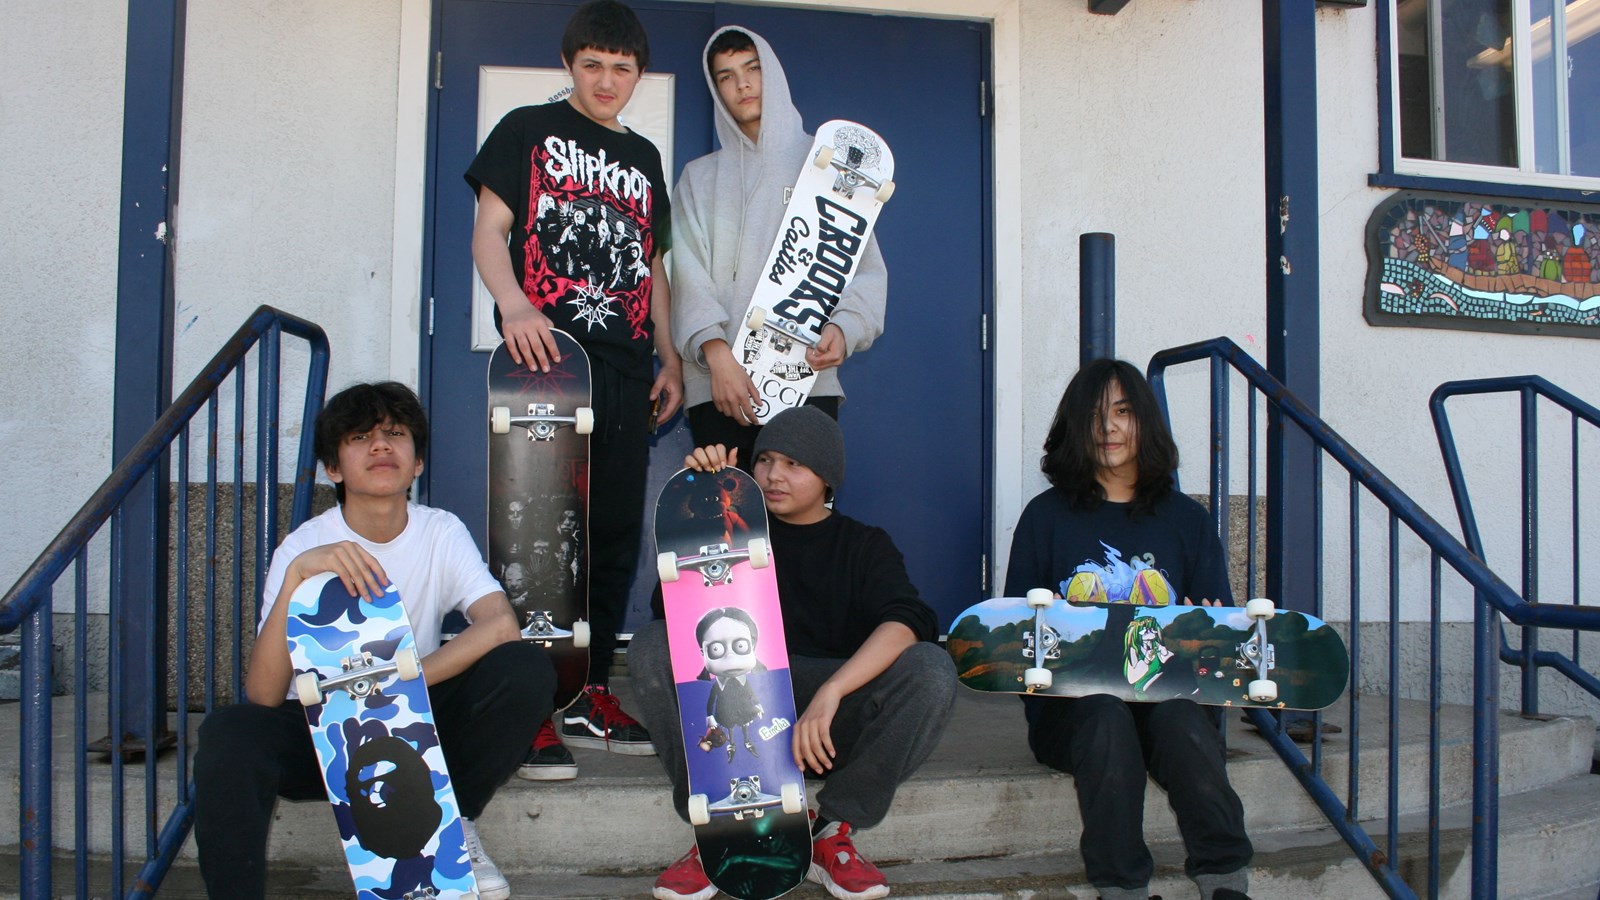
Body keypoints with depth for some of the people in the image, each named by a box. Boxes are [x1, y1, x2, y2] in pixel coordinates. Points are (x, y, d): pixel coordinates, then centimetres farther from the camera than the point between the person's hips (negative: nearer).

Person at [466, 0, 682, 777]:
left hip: (625, 371, 5)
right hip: (548, 360, -5)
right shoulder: (528, 131, 9)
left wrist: (670, 358, 14)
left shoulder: (643, 159, 24)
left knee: (615, 537, 5)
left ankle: (590, 699, 15)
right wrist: (515, 306, -20)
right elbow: (490, 228, -1)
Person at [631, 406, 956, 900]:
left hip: (838, 720, -1)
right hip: (738, 718, 1)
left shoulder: (864, 544, 10)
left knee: (931, 668, -27)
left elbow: (903, 623, -12)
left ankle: (832, 831, -16)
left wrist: (829, 693, -29)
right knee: (652, 645, -22)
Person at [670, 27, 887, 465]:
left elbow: (866, 267, 7)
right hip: (718, 384, 1)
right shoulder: (700, 178, 19)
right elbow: (691, 277, 5)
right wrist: (717, 352, -13)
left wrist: (845, 327, -14)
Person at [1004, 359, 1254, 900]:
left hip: (1168, 694, 1)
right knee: (1105, 716, -34)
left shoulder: (1187, 521, 14)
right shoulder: (1046, 516, 9)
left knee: (1178, 719, -33)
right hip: (1070, 706, -1)